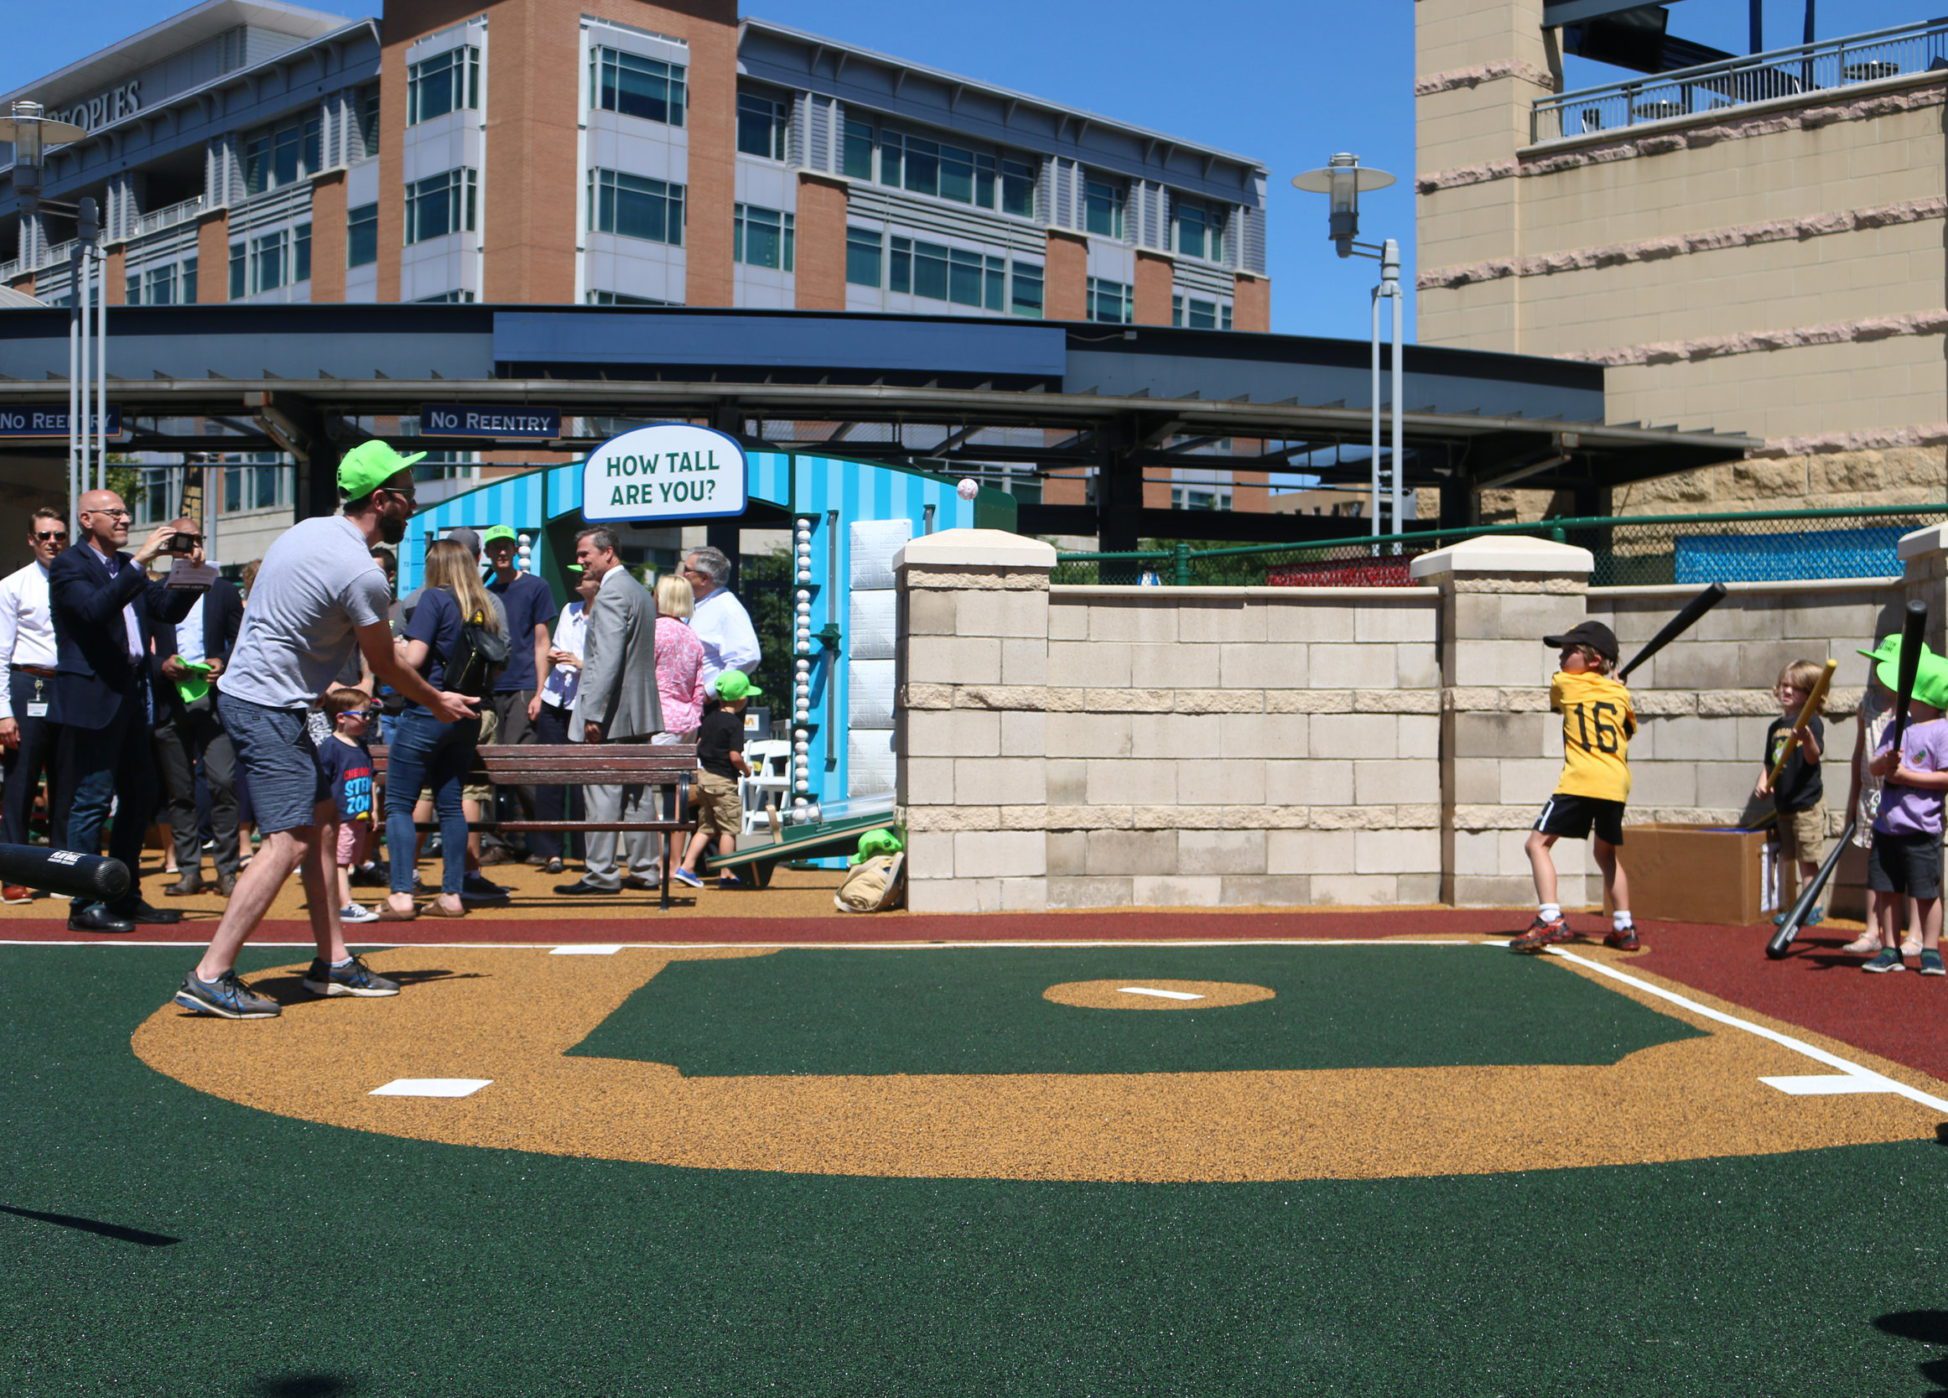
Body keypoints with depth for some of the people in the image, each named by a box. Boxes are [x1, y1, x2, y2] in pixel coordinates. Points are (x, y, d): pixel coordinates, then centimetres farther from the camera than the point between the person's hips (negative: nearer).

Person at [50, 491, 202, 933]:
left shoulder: (128, 568, 17)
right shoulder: (69, 566, -7)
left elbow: (169, 610, 13)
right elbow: (95, 608, -25)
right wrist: (139, 563, -27)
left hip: (131, 698, 9)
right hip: (93, 700, -9)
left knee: (140, 799, 12)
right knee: (92, 802, -6)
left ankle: (125, 898, 21)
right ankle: (84, 906, 0)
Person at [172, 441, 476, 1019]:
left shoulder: (308, 530, 10)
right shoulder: (361, 573, -18)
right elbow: (384, 664, -4)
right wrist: (438, 702, 13)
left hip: (247, 693, 10)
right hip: (268, 708, -10)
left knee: (320, 817, 14)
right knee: (289, 840, -13)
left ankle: (332, 961, 18)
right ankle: (210, 977, -14)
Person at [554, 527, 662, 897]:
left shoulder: (611, 593, -14)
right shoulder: (640, 591, 17)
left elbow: (609, 658, -21)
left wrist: (593, 713, -22)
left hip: (614, 712, -10)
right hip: (640, 711, 10)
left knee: (603, 793, -7)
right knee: (635, 792, 12)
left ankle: (602, 873, -6)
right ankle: (643, 867, 15)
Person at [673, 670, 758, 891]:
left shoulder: (709, 716, 5)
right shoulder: (734, 723, -15)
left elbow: (698, 743, 16)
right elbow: (735, 756, -18)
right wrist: (746, 769, -3)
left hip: (703, 775, 7)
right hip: (724, 780, -7)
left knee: (705, 827, 14)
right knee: (728, 829, 3)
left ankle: (685, 867, 8)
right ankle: (726, 874, 6)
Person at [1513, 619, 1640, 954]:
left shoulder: (1563, 683, 6)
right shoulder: (1620, 692, 17)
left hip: (1580, 780, -6)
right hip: (1617, 783, 6)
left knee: (1538, 843, -4)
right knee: (1605, 853, 23)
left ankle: (1550, 919, -20)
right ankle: (1624, 927, 22)